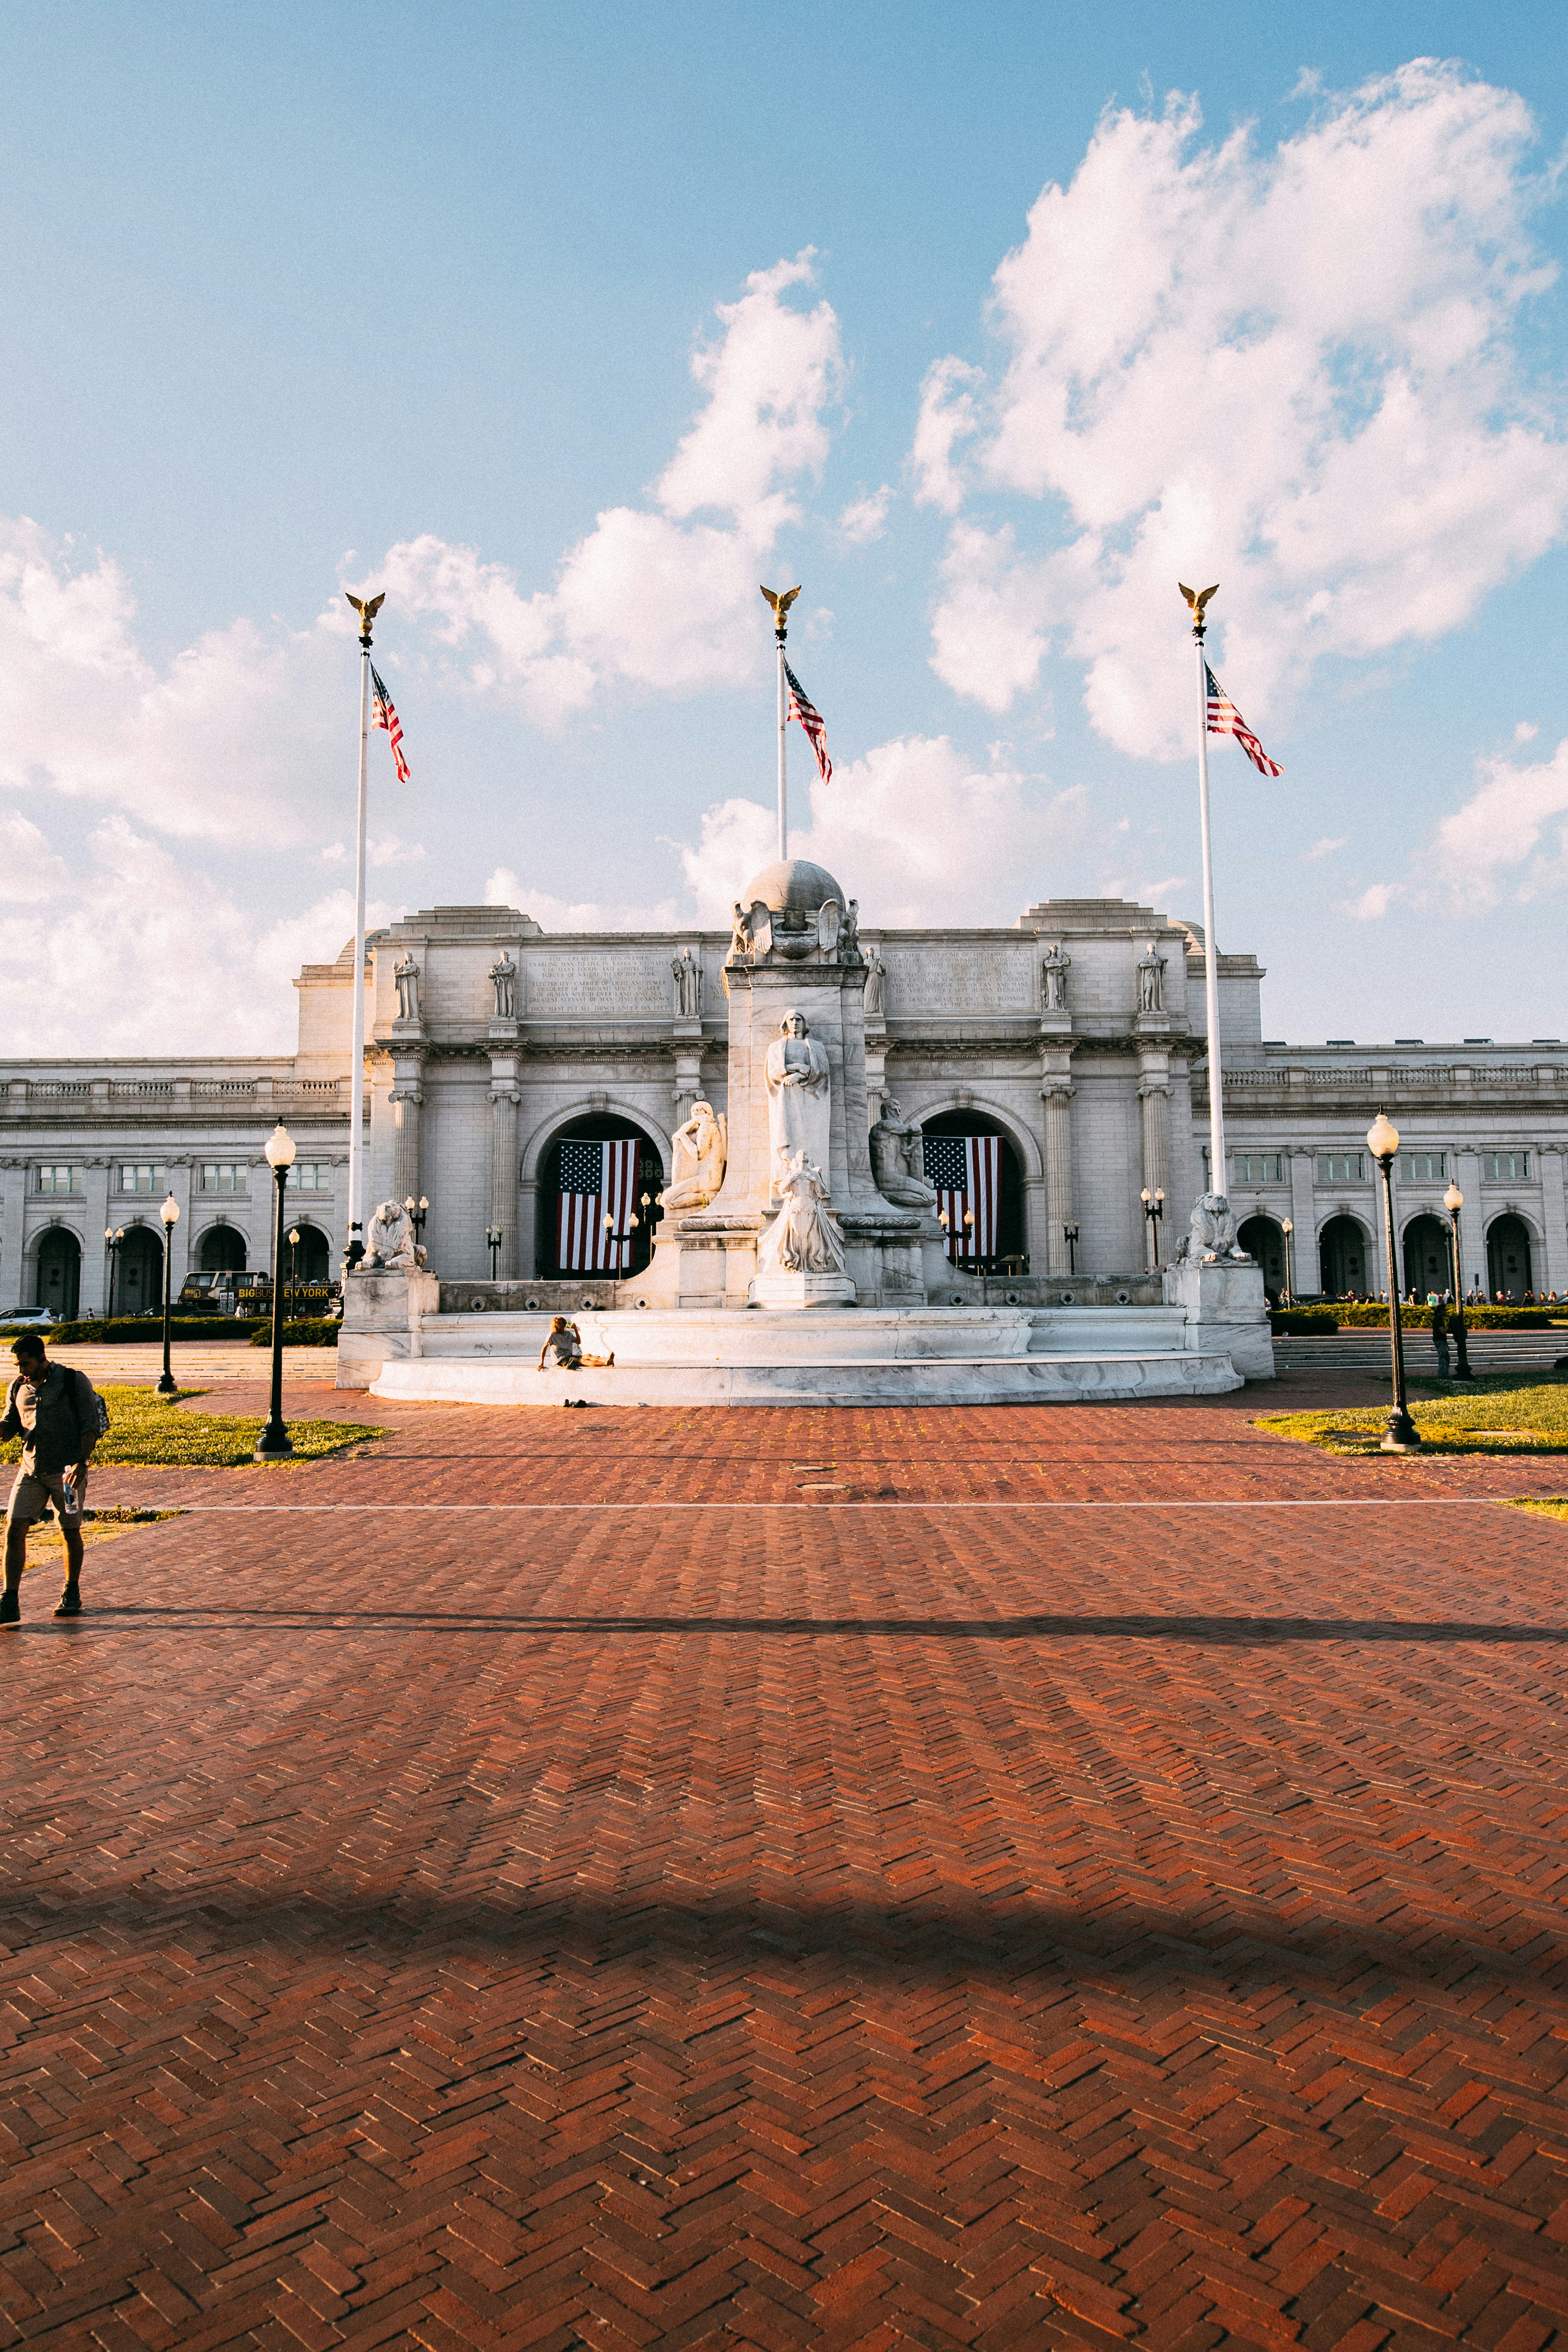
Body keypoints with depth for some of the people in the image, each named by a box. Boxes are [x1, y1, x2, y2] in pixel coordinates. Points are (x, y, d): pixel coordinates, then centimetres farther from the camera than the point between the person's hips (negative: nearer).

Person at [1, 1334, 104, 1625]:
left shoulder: (75, 1382, -6)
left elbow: (90, 1426, -8)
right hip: (31, 1470, 4)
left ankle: (72, 1594, 22)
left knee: (70, 1532, 6)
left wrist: (81, 1463, -18)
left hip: (67, 1470, -4)